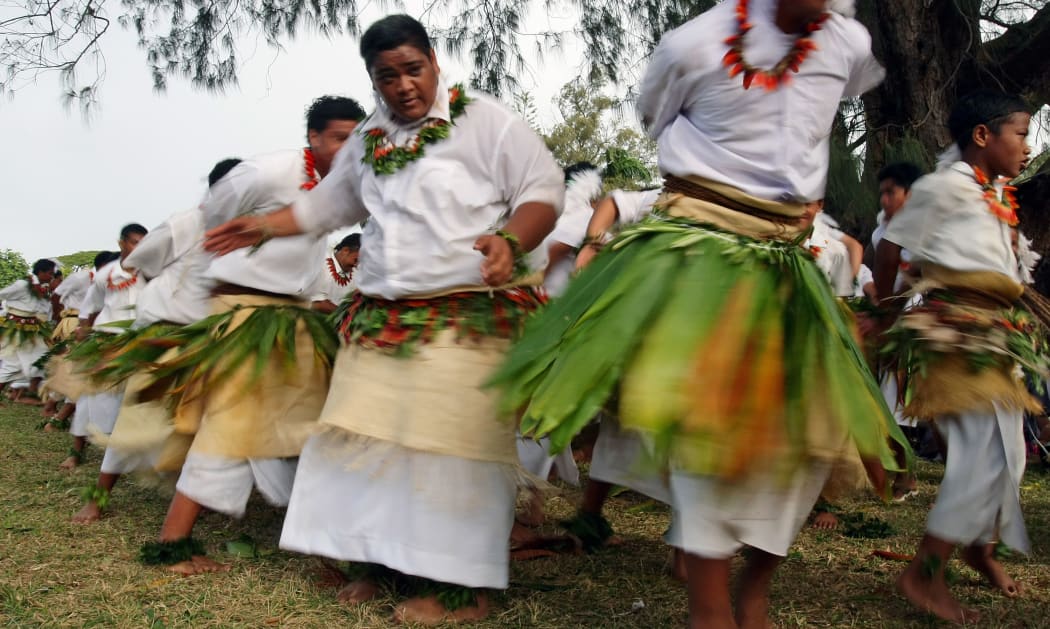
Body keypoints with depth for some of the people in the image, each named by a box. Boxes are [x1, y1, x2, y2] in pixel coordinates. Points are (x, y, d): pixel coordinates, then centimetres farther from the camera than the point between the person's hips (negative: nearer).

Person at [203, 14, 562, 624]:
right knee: (372, 439, 5)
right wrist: (263, 225, 20)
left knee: (450, 443, -9)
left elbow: (544, 188, -7)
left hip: (471, 317, -6)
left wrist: (509, 241, -25)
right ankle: (384, 558, 19)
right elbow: (329, 203, 29)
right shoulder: (368, 141, 15)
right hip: (382, 317, 7)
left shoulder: (485, 121, -3)